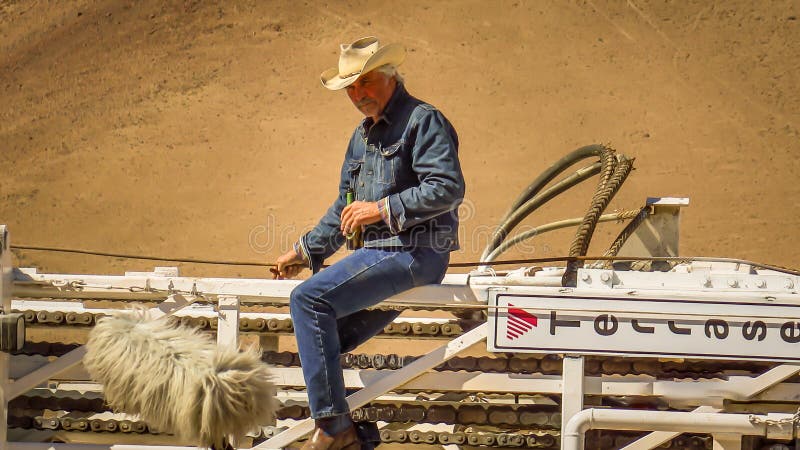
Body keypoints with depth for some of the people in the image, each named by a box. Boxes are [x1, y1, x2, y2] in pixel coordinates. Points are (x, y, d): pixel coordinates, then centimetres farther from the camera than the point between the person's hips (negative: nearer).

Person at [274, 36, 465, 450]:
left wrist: (384, 208, -19)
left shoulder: (423, 121, -6)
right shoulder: (363, 136, 22)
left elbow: (448, 187, -19)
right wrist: (306, 250, 22)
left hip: (414, 253, -10)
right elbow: (344, 208, 31)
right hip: (381, 253, 10)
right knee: (322, 343, 9)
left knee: (310, 299, -23)